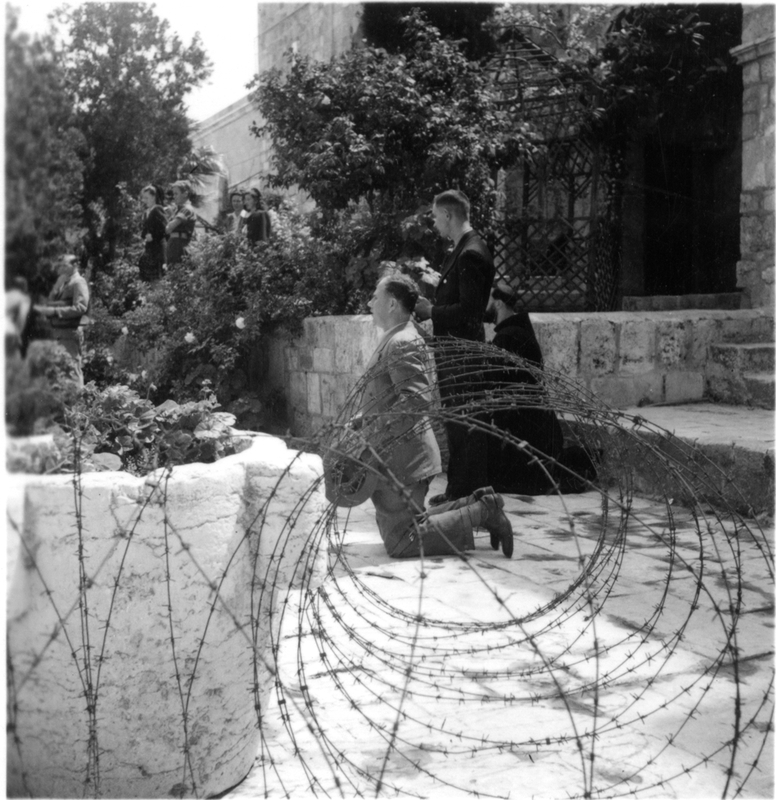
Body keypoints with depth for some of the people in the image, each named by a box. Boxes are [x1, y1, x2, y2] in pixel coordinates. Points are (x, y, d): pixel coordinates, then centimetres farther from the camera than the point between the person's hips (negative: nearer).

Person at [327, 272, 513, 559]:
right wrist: (361, 418, 10)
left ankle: (483, 511, -2)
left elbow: (418, 399, -26)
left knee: (401, 543, -7)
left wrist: (373, 428, -23)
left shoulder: (403, 344, -17)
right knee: (397, 531, 18)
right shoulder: (392, 341, 16)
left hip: (400, 456, -10)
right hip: (394, 457, 10)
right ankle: (478, 505, 16)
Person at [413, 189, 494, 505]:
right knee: (454, 420, 17)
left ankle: (469, 493, 4)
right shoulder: (459, 251, 14)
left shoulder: (471, 254, -17)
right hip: (450, 348, 11)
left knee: (467, 423, -4)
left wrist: (431, 311, -14)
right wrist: (429, 305, 9)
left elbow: (468, 310, -23)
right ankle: (458, 488, 27)